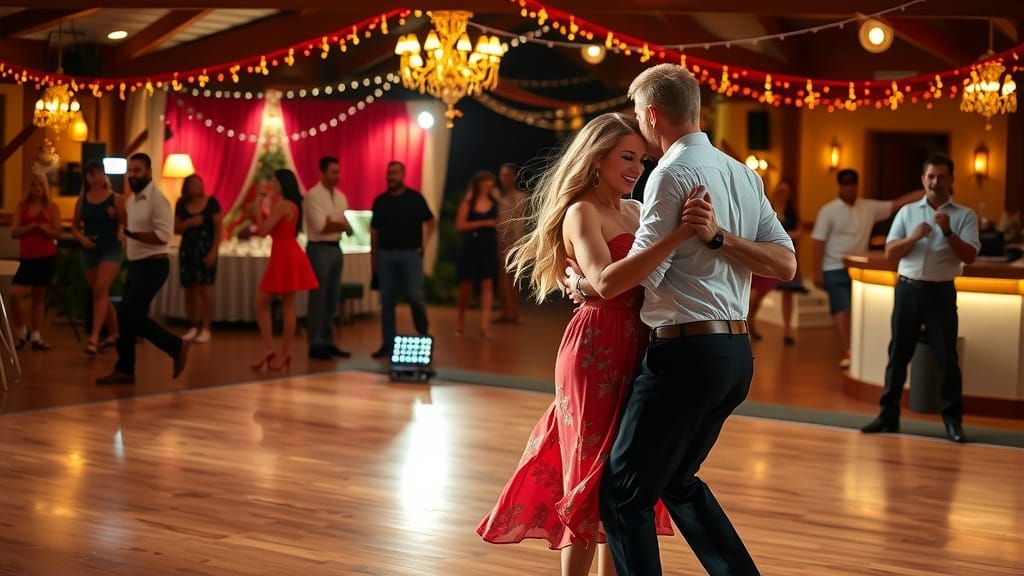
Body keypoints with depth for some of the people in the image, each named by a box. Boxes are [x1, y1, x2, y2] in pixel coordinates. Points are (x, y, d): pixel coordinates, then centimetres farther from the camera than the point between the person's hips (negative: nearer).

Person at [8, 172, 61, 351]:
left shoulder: (52, 207, 3)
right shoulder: (22, 206, 5)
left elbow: (57, 232, -2)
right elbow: (14, 232, -3)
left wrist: (43, 227, -21)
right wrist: (33, 226, -17)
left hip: (46, 257, -1)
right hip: (26, 257, 1)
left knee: (39, 296, 5)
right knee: (14, 295, -11)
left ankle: (36, 336, 12)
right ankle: (21, 332, 8)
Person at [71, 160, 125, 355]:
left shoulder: (116, 199, -4)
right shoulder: (82, 201, 6)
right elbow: (74, 226, 12)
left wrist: (115, 216, -22)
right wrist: (81, 238, -7)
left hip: (111, 249, -5)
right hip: (89, 251, 5)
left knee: (101, 290, -19)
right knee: (99, 294, 13)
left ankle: (94, 338, -24)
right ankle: (114, 333, 29)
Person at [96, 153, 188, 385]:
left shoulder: (157, 199, -15)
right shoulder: (131, 200, 13)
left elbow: (164, 235, -23)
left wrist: (132, 234, -26)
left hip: (152, 266, -9)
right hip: (136, 265, 9)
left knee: (131, 316, -13)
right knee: (126, 316, 8)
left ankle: (176, 347, 2)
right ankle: (125, 369, 15)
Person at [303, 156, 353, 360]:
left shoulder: (341, 196, 13)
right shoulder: (313, 196, -9)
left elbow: (348, 228, 8)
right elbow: (321, 226, -17)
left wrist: (331, 223, -10)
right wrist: (339, 224, -5)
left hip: (336, 249, 7)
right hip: (319, 249, -7)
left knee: (332, 299, 10)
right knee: (318, 298, -3)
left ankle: (328, 342, 17)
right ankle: (315, 345, 2)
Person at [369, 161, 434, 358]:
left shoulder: (415, 198, 0)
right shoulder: (380, 201, 7)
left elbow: (430, 221, 9)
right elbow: (374, 230, 10)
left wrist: (424, 243, -1)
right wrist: (373, 257, 7)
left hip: (410, 254, -2)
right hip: (386, 255, 3)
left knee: (414, 296, -7)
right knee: (387, 300, 2)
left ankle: (424, 333, 17)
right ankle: (388, 343, 8)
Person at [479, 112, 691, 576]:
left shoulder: (634, 211, 14)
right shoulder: (582, 213, -11)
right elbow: (606, 282, -29)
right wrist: (678, 234, -35)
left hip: (633, 351, 8)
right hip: (597, 352, -8)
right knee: (595, 477, -1)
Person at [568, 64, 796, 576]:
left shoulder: (673, 173, -11)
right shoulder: (742, 173, 13)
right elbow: (785, 264, 6)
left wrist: (583, 281, 4)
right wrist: (718, 237, -4)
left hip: (687, 351, -9)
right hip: (736, 354, 9)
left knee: (624, 493, 1)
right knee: (678, 480, 24)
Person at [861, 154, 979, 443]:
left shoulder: (964, 215, 2)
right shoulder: (907, 212, 9)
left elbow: (969, 256, -9)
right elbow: (890, 253, 3)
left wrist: (948, 233, -22)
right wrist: (913, 237, -14)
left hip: (941, 292, -2)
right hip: (908, 289, 2)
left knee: (947, 357, -2)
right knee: (898, 354, 6)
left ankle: (953, 419, 5)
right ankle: (888, 414, 13)